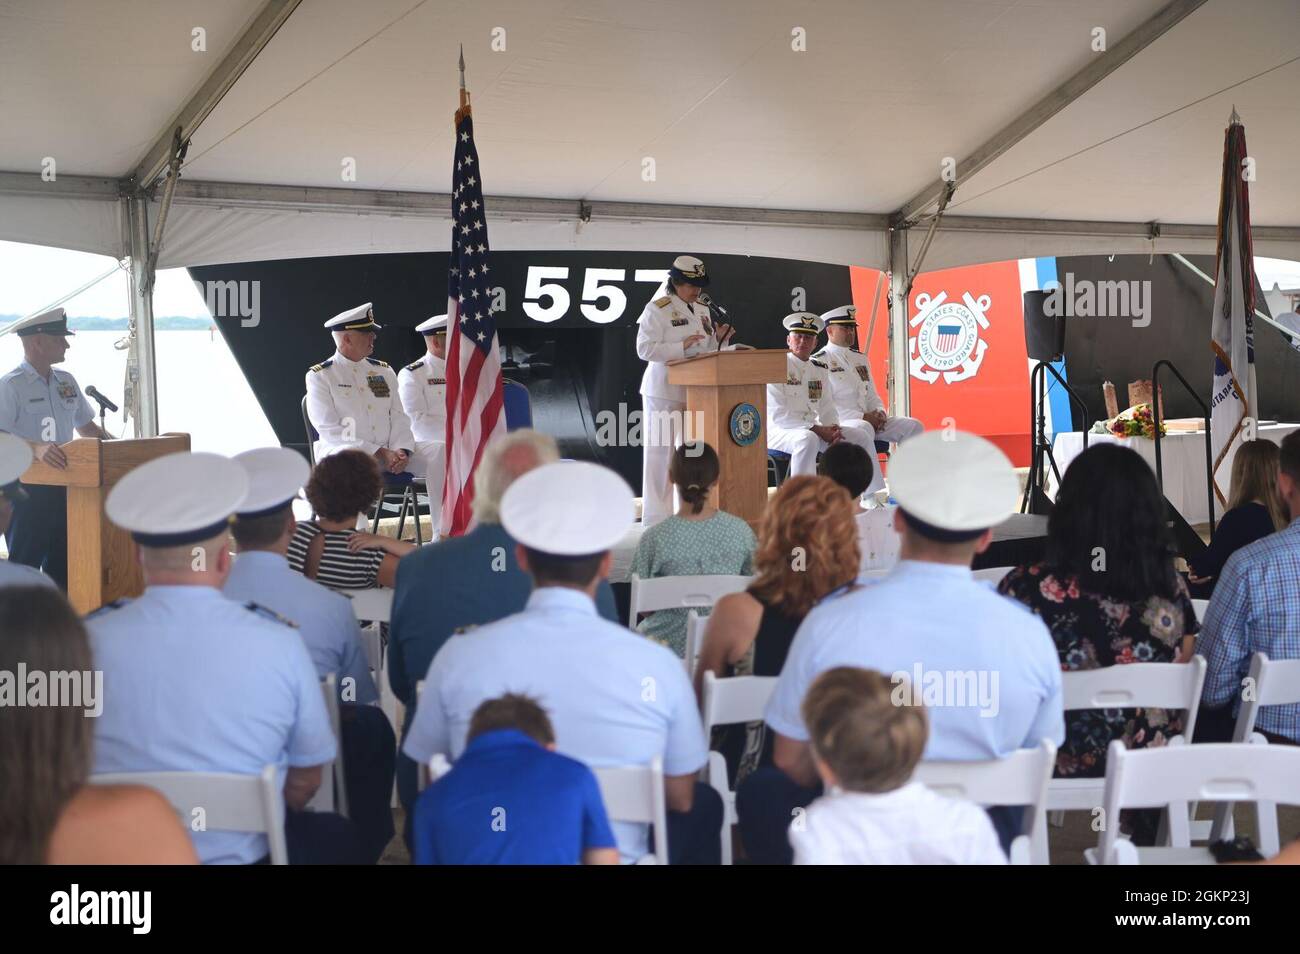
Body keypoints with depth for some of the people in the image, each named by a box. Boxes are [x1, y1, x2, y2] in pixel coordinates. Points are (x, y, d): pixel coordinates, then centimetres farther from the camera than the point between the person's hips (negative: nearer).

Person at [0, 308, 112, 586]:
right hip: (26, 488, -7)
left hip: (63, 487, 7)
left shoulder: (66, 382, 12)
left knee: (62, 563, 10)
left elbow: (86, 427, 22)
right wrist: (36, 449, -36)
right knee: (25, 563, -2)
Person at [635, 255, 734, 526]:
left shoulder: (703, 311, 16)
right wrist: (682, 347, -21)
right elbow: (645, 349, -15)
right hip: (665, 391, -7)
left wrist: (719, 340, 1)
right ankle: (656, 517, 1)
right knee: (660, 452, -4)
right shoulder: (657, 310, -6)